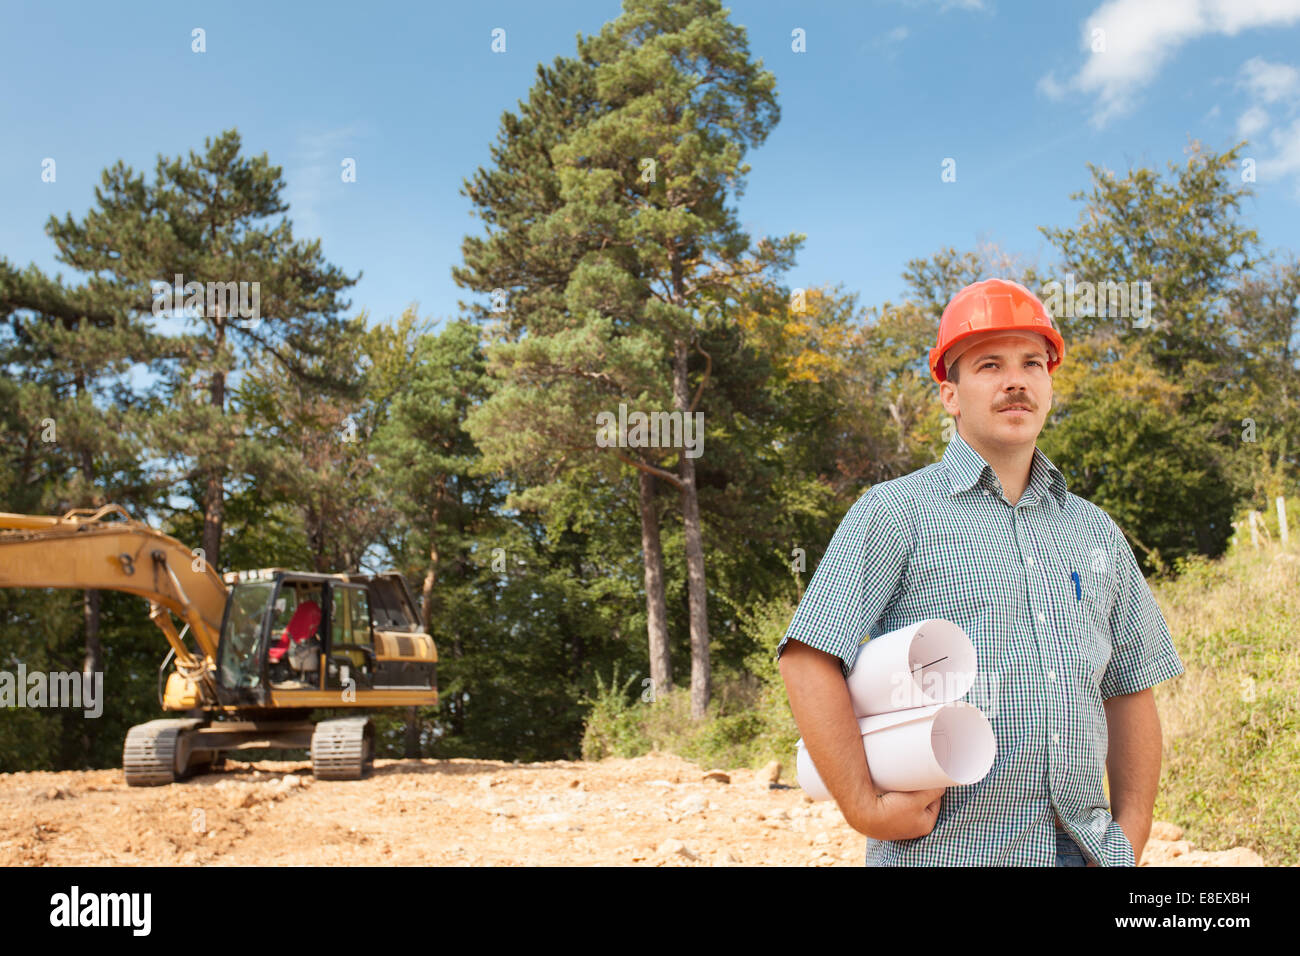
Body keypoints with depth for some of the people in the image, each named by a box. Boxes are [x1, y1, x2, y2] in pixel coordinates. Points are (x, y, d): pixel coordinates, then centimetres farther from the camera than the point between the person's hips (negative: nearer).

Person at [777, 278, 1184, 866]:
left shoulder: (1096, 531, 13)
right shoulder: (895, 513, -4)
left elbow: (1131, 688, 17)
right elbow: (807, 661, -12)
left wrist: (1131, 839, 8)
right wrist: (865, 809, -16)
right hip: (942, 851, -4)